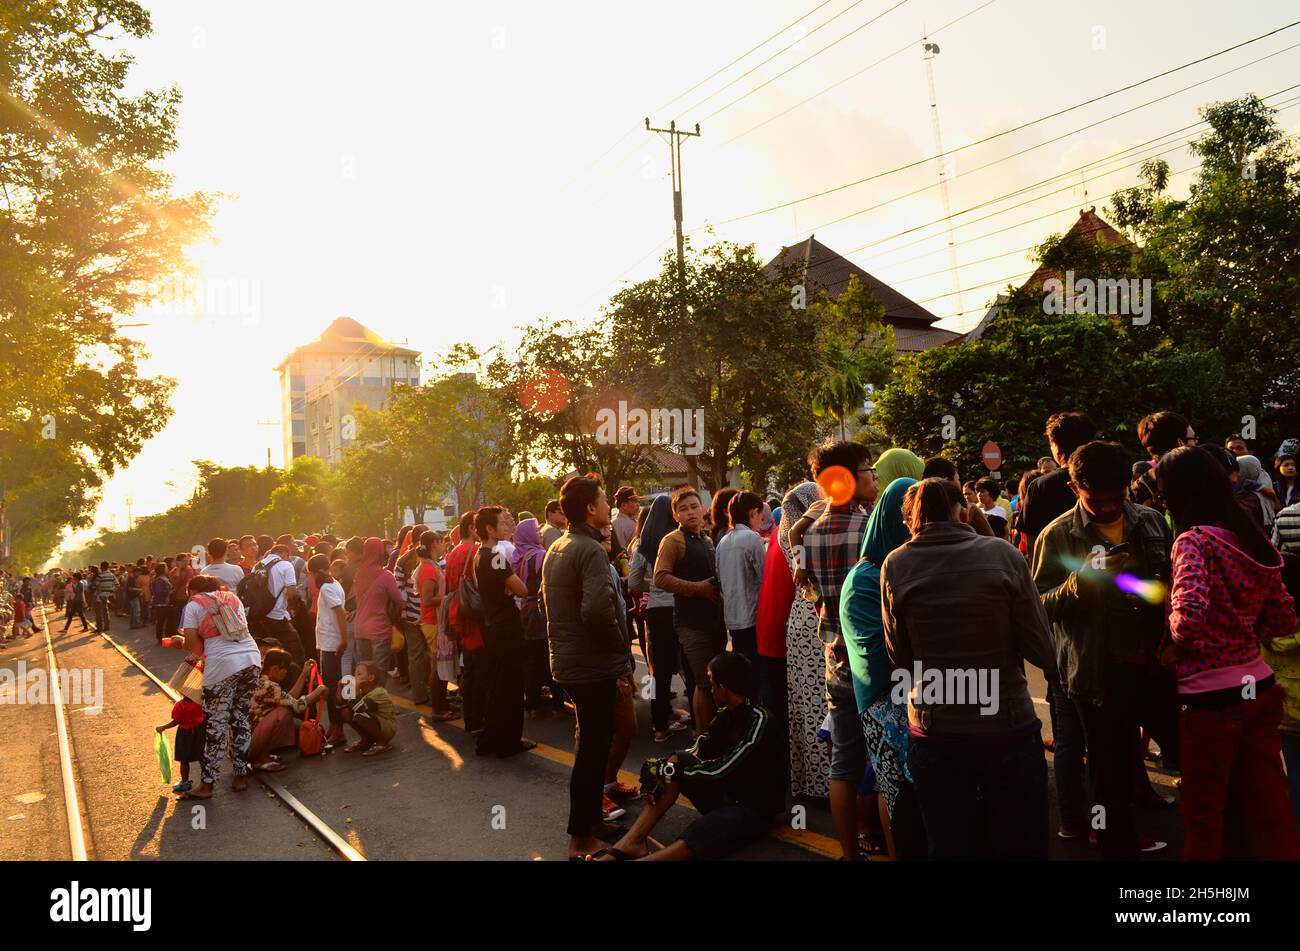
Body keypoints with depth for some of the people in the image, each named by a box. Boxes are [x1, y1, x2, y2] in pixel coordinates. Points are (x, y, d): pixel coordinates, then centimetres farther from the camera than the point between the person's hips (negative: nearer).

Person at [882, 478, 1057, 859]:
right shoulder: (1003, 555, -8)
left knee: (949, 847, 15)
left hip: (933, 732, 1)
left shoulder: (895, 566, -5)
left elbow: (899, 656, 4)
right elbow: (1043, 653, -8)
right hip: (1008, 728, -1)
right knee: (1022, 848, 15)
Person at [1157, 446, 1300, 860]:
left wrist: (1173, 646, -10)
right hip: (1259, 688, 7)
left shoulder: (1193, 540, -16)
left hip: (1211, 699, -6)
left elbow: (1189, 614, -29)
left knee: (1203, 813, 10)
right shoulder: (1254, 539, 5)